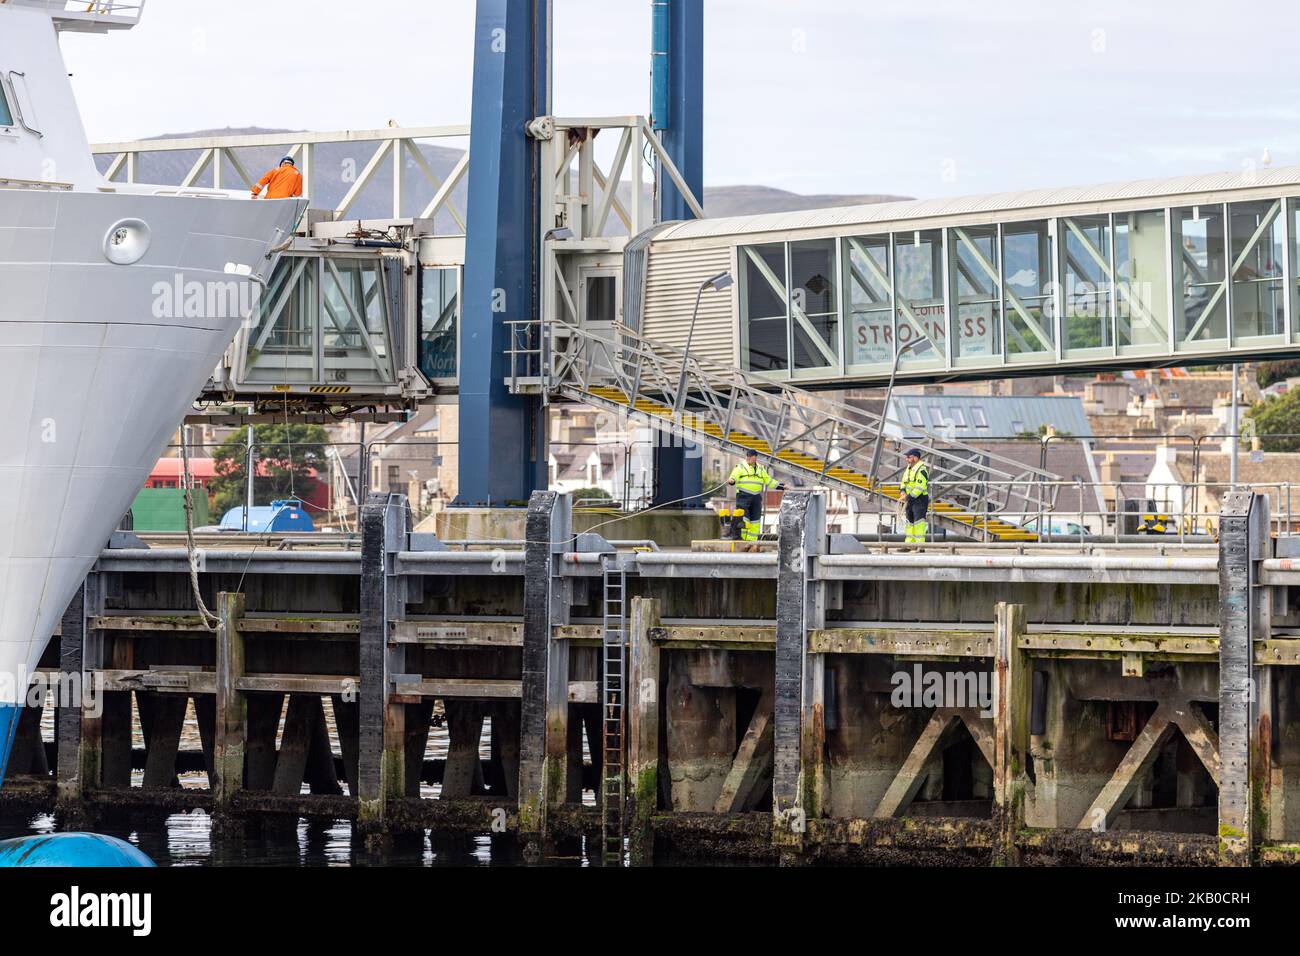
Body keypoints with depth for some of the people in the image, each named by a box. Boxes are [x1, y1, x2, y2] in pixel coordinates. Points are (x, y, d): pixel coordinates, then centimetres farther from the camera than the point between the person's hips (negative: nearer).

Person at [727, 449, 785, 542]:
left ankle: (752, 539, 7)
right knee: (743, 517, -13)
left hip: (756, 497, 5)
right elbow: (734, 477, -11)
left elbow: (769, 481, 25)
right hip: (743, 496, -5)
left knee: (755, 519, 3)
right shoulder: (740, 468, 3)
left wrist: (781, 486, 22)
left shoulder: (761, 469, 18)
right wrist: (731, 480, -34)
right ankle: (741, 537, -11)